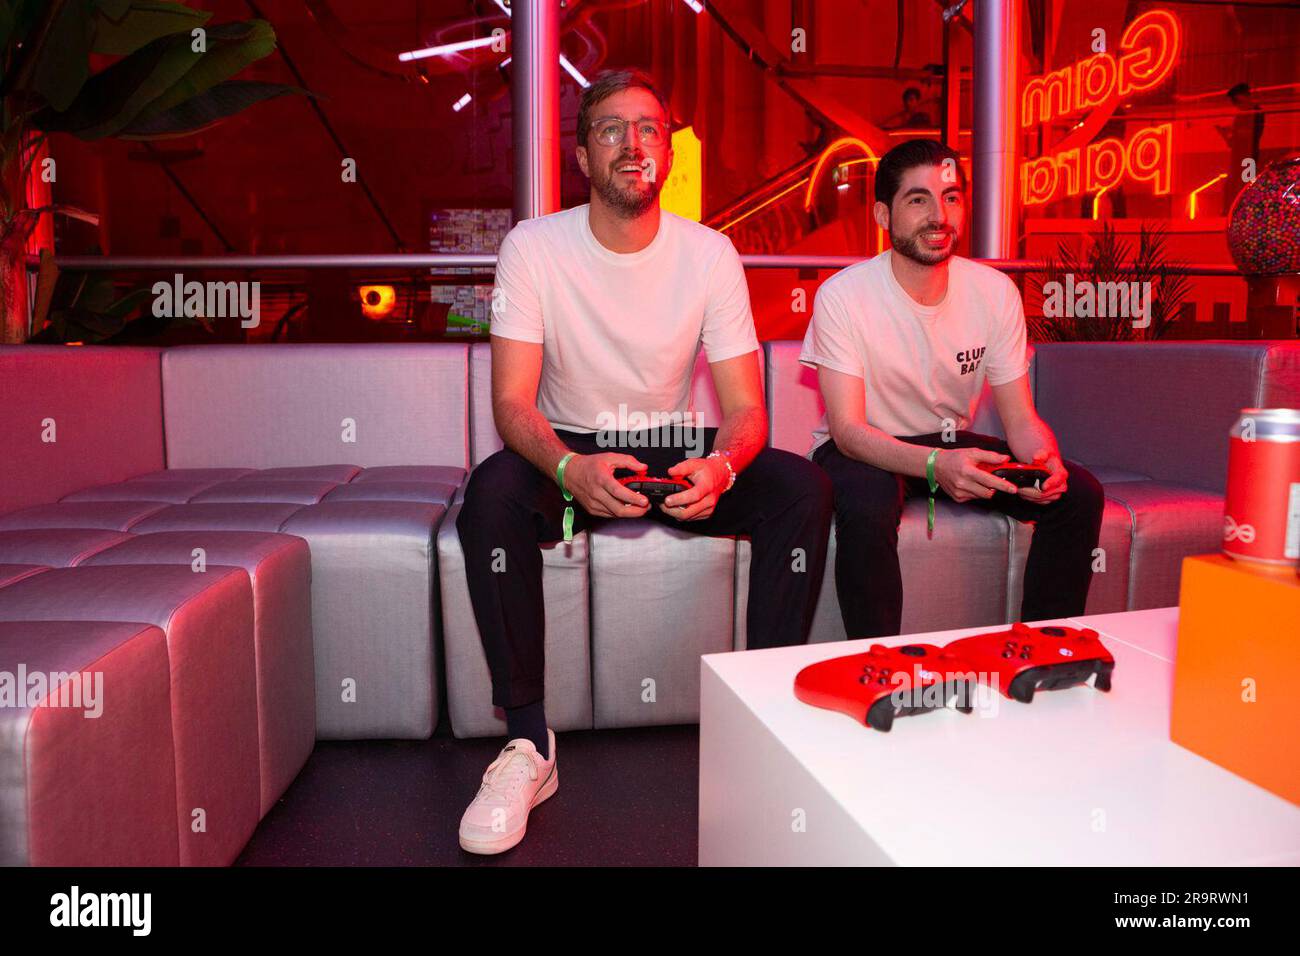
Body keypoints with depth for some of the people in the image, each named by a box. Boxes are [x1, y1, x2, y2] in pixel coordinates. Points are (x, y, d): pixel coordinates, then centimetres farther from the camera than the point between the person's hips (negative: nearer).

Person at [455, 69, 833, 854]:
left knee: (805, 486, -24)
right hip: (571, 452, -1)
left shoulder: (710, 253, -5)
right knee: (492, 490, -33)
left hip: (682, 453, 2)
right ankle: (529, 744, -22)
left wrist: (720, 466, -33)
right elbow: (513, 402, -15)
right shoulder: (533, 247, -8)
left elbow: (746, 407, -8)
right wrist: (571, 468, -38)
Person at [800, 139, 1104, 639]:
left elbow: (1020, 417, -3)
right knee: (867, 509, -38)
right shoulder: (842, 295, -18)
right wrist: (934, 464, -41)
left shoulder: (995, 292, -5)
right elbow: (848, 429, -23)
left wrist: (1045, 458, -28)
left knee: (1079, 493, -14)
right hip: (863, 449, -4)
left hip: (952, 443, 5)